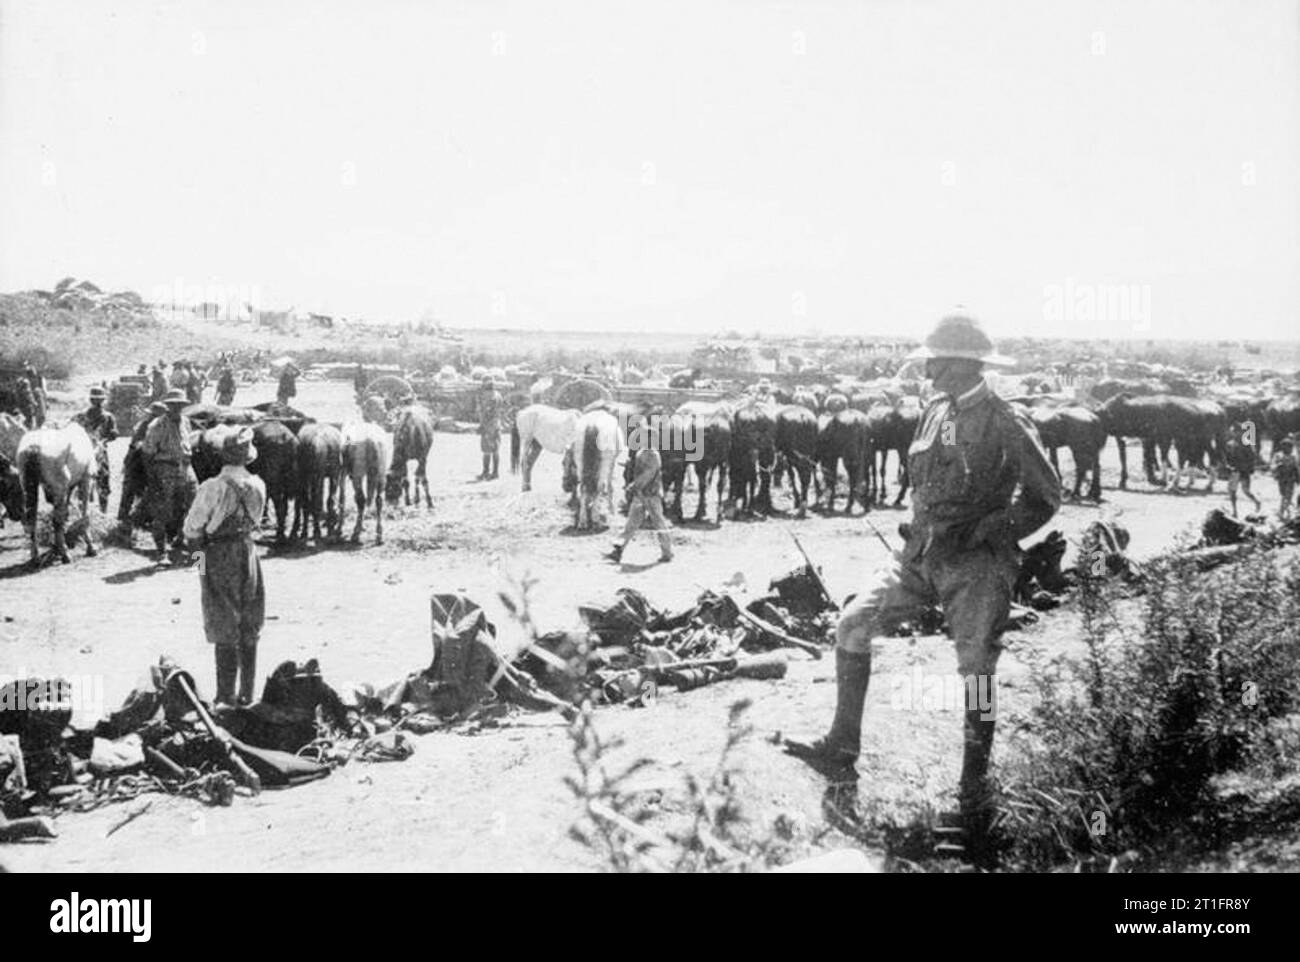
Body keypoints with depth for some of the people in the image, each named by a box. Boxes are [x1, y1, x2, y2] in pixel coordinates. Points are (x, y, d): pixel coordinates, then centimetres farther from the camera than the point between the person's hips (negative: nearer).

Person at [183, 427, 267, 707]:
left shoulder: (213, 488, -19)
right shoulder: (258, 485, -5)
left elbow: (192, 527, -11)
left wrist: (194, 540, 7)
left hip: (218, 558, -4)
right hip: (247, 551, 4)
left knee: (225, 630, 4)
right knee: (249, 629, 14)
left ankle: (226, 694, 6)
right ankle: (247, 692, 19)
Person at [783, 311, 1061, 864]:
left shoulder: (1006, 425, -12)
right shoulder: (936, 411, 9)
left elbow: (1045, 498, -9)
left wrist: (979, 532, -14)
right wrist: (919, 528, 10)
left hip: (978, 568, -7)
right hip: (922, 558, 7)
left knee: (977, 677, -4)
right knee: (851, 627, 0)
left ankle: (974, 802, 9)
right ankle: (841, 754, 10)